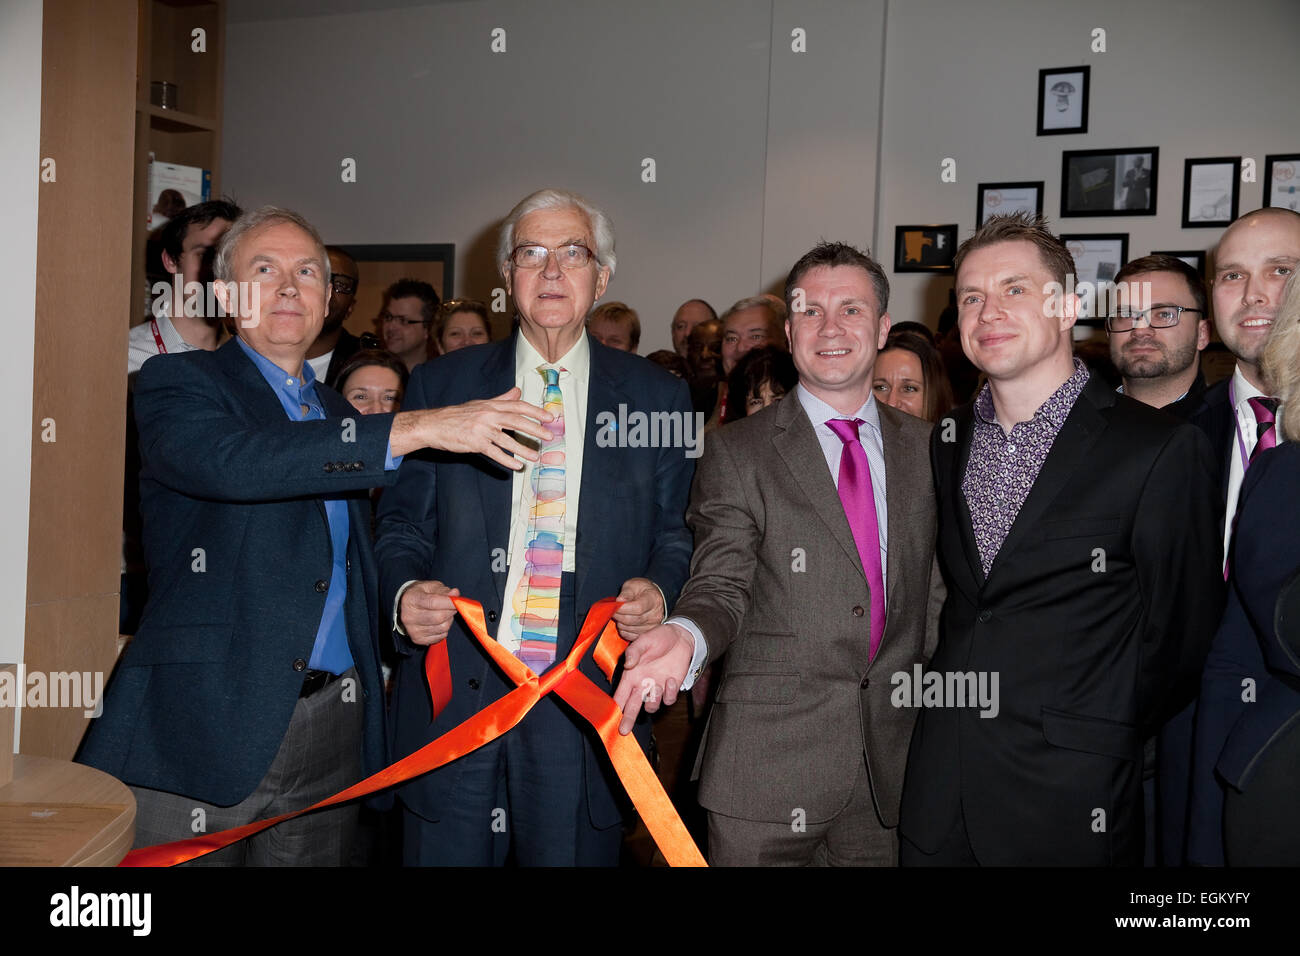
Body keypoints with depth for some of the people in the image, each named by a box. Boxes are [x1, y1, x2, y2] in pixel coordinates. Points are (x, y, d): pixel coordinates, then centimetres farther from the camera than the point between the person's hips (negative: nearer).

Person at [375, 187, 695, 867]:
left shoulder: (657, 398, 6)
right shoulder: (438, 388, 7)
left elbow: (675, 533, 10)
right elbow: (402, 525, 9)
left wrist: (658, 589, -10)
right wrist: (405, 593, -11)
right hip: (455, 695, 1)